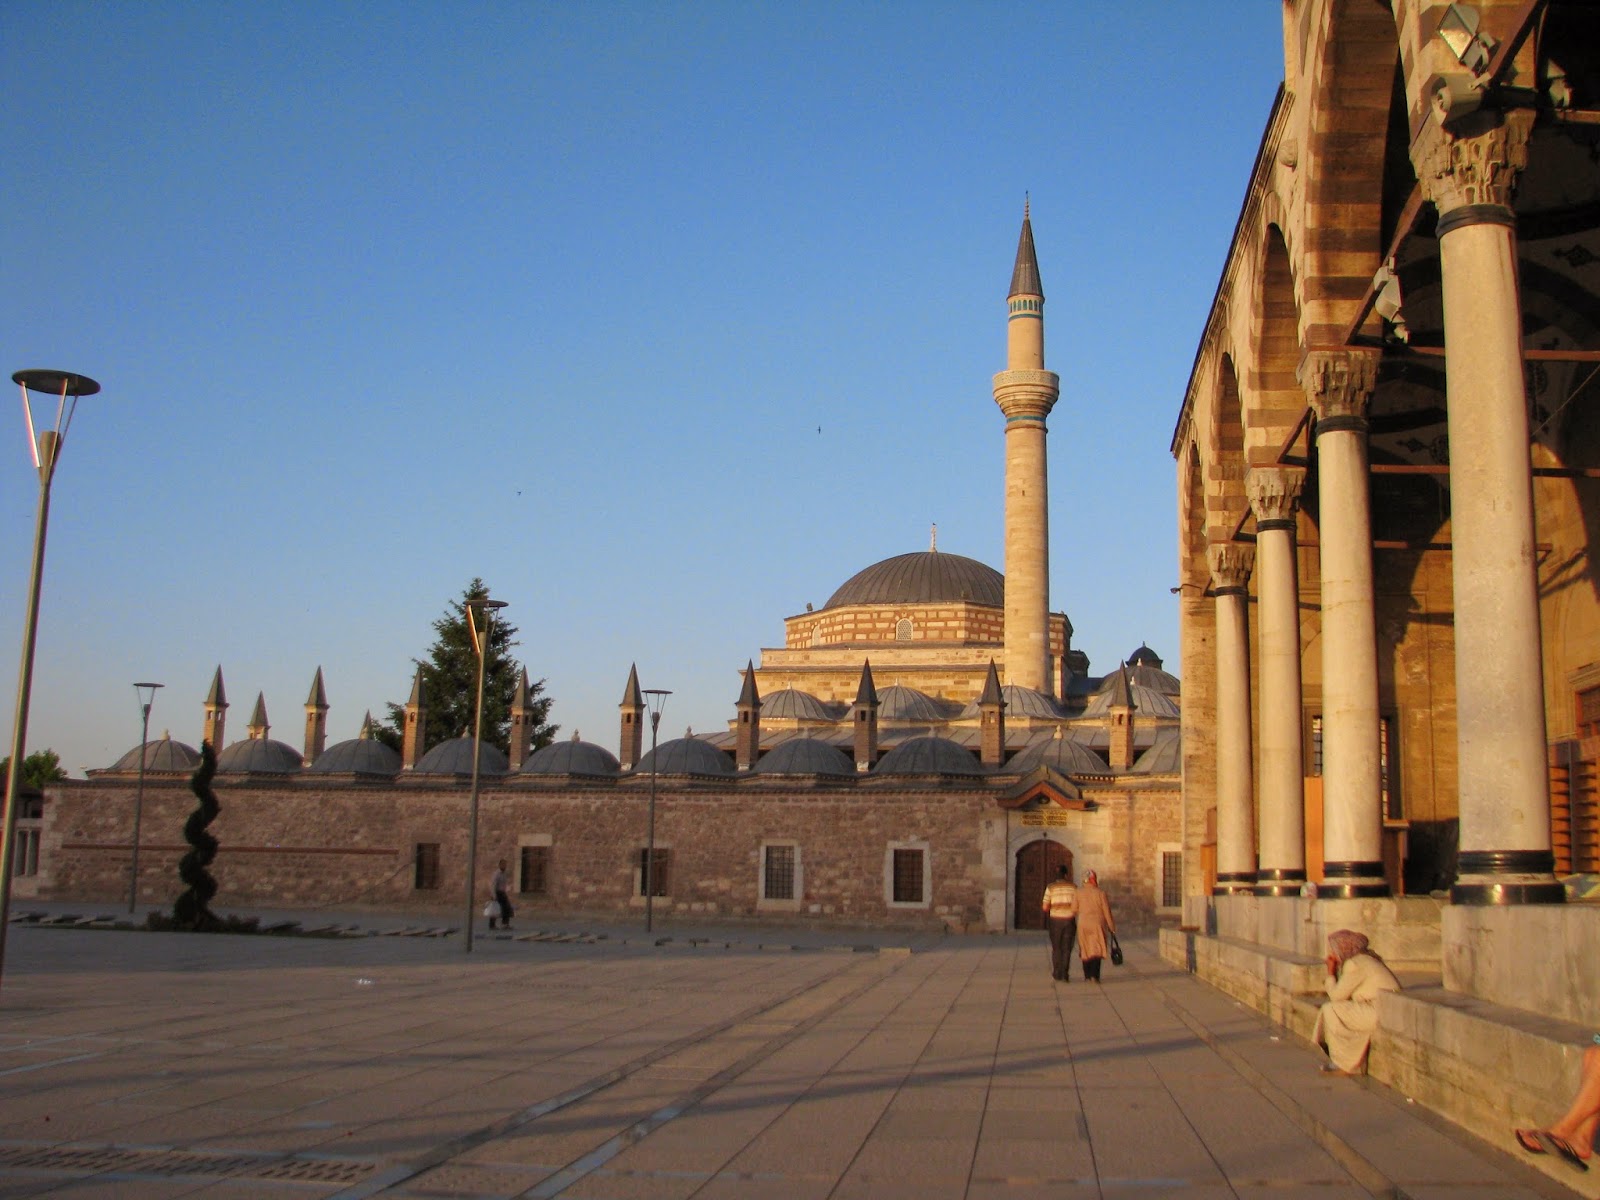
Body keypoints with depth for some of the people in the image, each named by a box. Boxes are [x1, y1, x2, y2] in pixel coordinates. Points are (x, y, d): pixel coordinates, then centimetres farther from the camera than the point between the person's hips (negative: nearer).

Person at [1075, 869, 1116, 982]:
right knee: (1097, 950, 0)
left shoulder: (1078, 893, -4)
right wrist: (1112, 927, 6)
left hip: (1083, 924, 2)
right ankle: (1094, 975, -14)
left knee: (1085, 950, 14)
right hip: (1097, 924, -2)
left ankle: (1087, 976, 17)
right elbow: (1106, 912, -3)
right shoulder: (1100, 893, -7)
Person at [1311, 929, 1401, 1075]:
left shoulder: (1354, 964, -11)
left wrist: (1331, 973, 4)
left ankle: (1344, 1064, -2)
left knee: (1330, 1009, -7)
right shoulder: (1364, 959, 18)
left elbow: (1336, 996, -7)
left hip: (1380, 1012, -10)